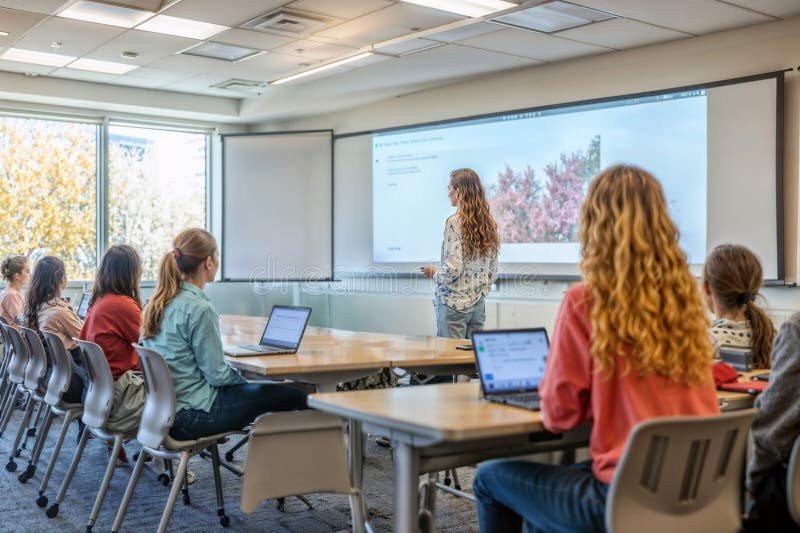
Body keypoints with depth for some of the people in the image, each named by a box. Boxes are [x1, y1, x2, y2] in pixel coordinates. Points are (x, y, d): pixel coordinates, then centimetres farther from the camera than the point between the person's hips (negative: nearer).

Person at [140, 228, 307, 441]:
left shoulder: (157, 303, 7)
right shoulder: (199, 309, -20)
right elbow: (216, 373, -17)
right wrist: (243, 380, 4)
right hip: (192, 416, -9)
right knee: (293, 397, -4)